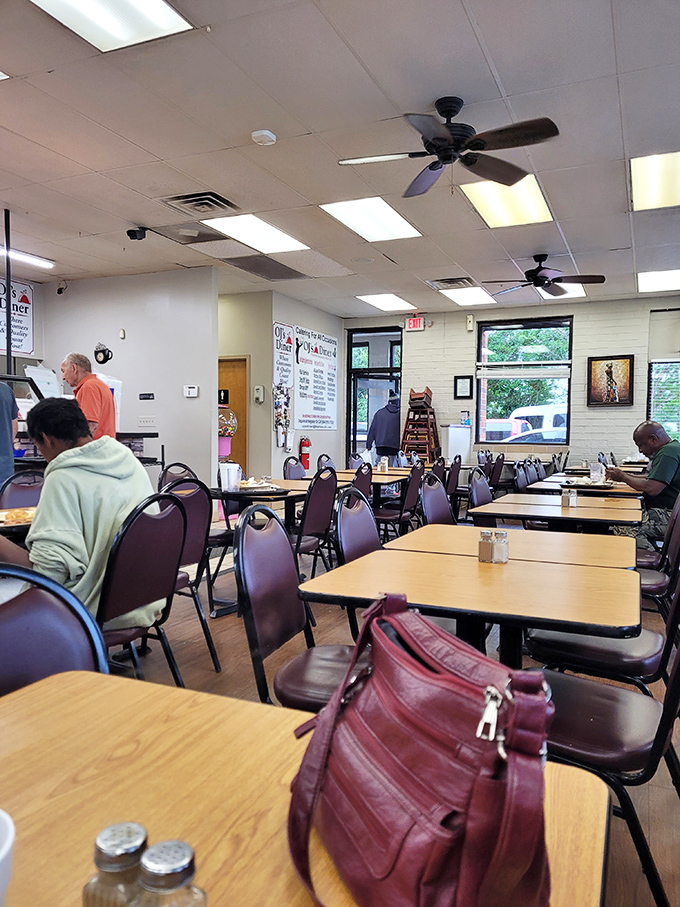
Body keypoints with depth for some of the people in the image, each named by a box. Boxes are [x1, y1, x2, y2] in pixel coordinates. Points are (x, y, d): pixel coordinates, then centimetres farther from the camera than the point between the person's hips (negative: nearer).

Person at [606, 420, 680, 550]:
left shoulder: (668, 452, -15)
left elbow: (651, 489, -23)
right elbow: (653, 480, 24)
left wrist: (623, 477, -7)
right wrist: (625, 475, 13)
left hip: (669, 515, -11)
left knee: (621, 528, -24)